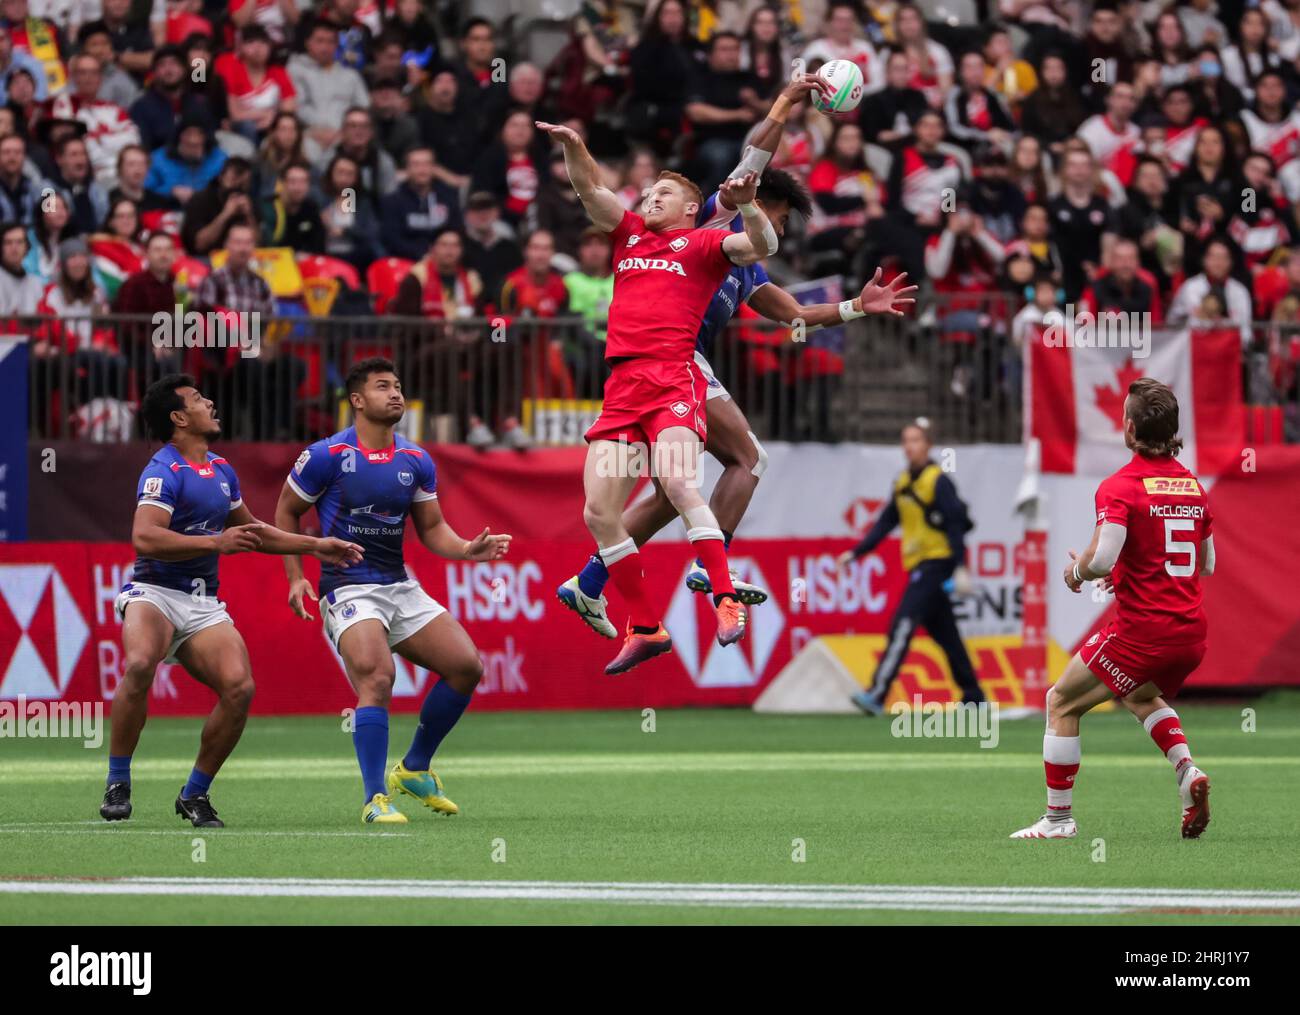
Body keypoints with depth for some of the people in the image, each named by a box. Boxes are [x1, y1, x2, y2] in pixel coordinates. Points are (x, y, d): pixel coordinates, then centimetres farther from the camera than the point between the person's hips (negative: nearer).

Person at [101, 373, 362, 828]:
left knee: (239, 688, -14)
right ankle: (117, 785, -22)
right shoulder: (164, 471, -11)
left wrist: (314, 546, 31)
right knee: (140, 665, -35)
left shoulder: (221, 470, 17)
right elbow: (145, 538, -25)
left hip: (203, 602, 7)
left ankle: (195, 794, 3)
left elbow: (249, 529, 33)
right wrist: (217, 542, -25)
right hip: (155, 591, -7)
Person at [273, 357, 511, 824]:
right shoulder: (325, 456, -8)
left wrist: (468, 549, -7)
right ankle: (375, 799, -20)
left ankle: (414, 768, 16)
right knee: (377, 678, -26)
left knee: (466, 666, -2)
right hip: (349, 589, -6)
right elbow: (287, 511, 3)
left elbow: (431, 527, 13)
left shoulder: (416, 461, 7)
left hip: (401, 587, 6)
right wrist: (296, 577, -5)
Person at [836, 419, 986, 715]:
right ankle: (973, 697, 20)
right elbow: (886, 522, 18)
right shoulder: (903, 482, 13)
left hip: (937, 562, -8)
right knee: (944, 634, 12)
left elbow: (955, 524, -15)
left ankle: (877, 694, -24)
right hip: (918, 565, 8)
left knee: (902, 626, -17)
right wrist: (857, 552, 12)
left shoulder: (939, 481, -11)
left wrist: (960, 568, -21)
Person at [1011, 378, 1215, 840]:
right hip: (1191, 631, 7)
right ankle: (1188, 772, 12)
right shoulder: (1193, 484, 8)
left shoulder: (1120, 487, -13)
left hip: (1142, 630, -7)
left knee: (1061, 703, 10)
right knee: (1143, 696, 35)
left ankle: (1059, 817, 9)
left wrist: (1079, 571, -2)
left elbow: (1102, 558, -25)